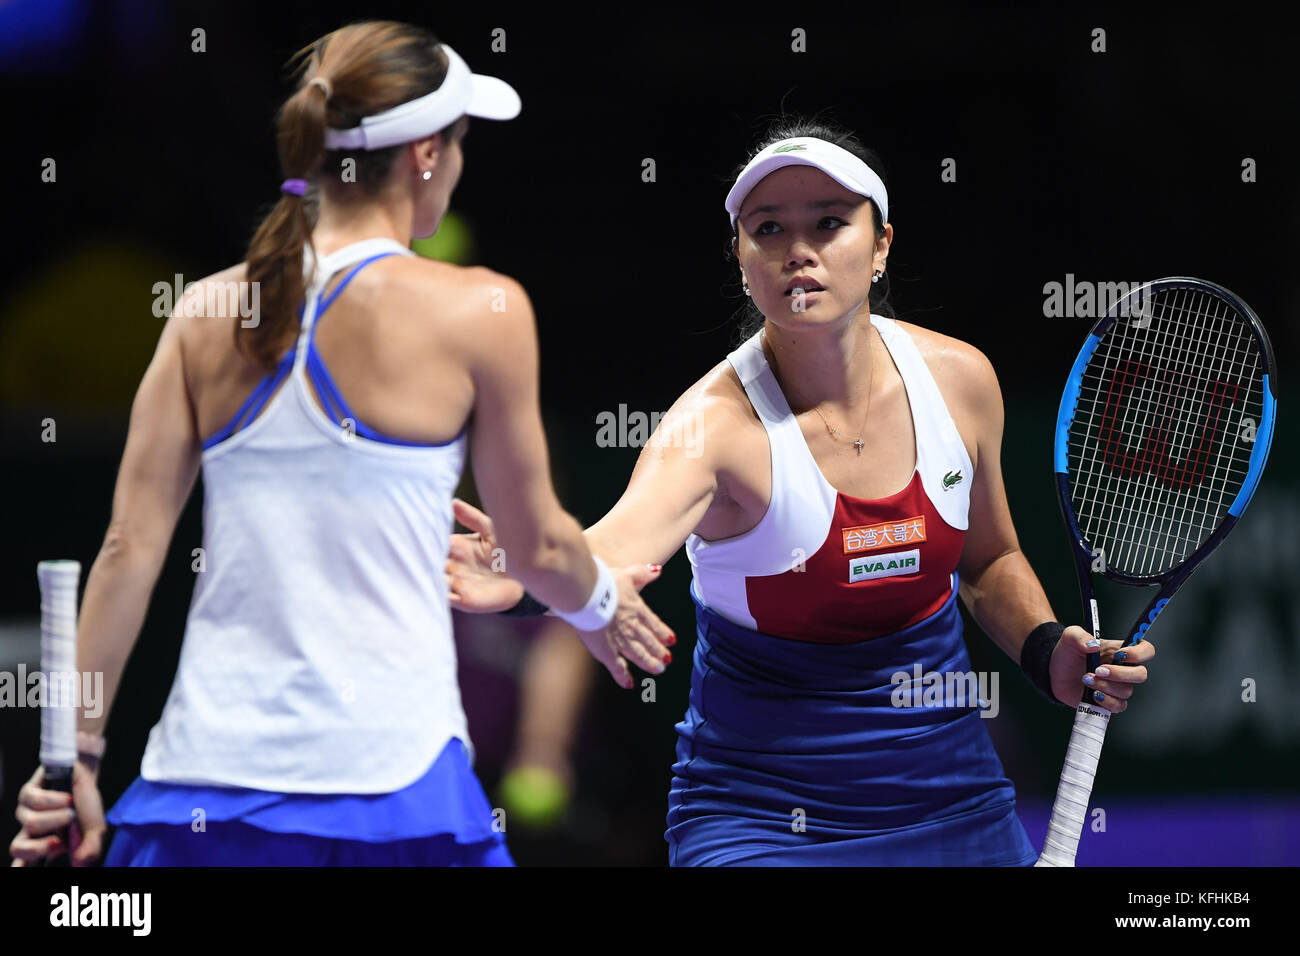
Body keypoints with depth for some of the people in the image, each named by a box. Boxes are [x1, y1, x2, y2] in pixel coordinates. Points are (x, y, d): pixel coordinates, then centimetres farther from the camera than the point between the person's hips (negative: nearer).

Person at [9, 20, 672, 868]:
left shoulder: (207, 313, 7)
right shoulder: (479, 311, -3)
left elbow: (130, 549, 3)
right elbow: (537, 547, 7)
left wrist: (81, 752, 8)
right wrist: (603, 606, 29)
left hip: (203, 770, 4)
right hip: (387, 769, -3)